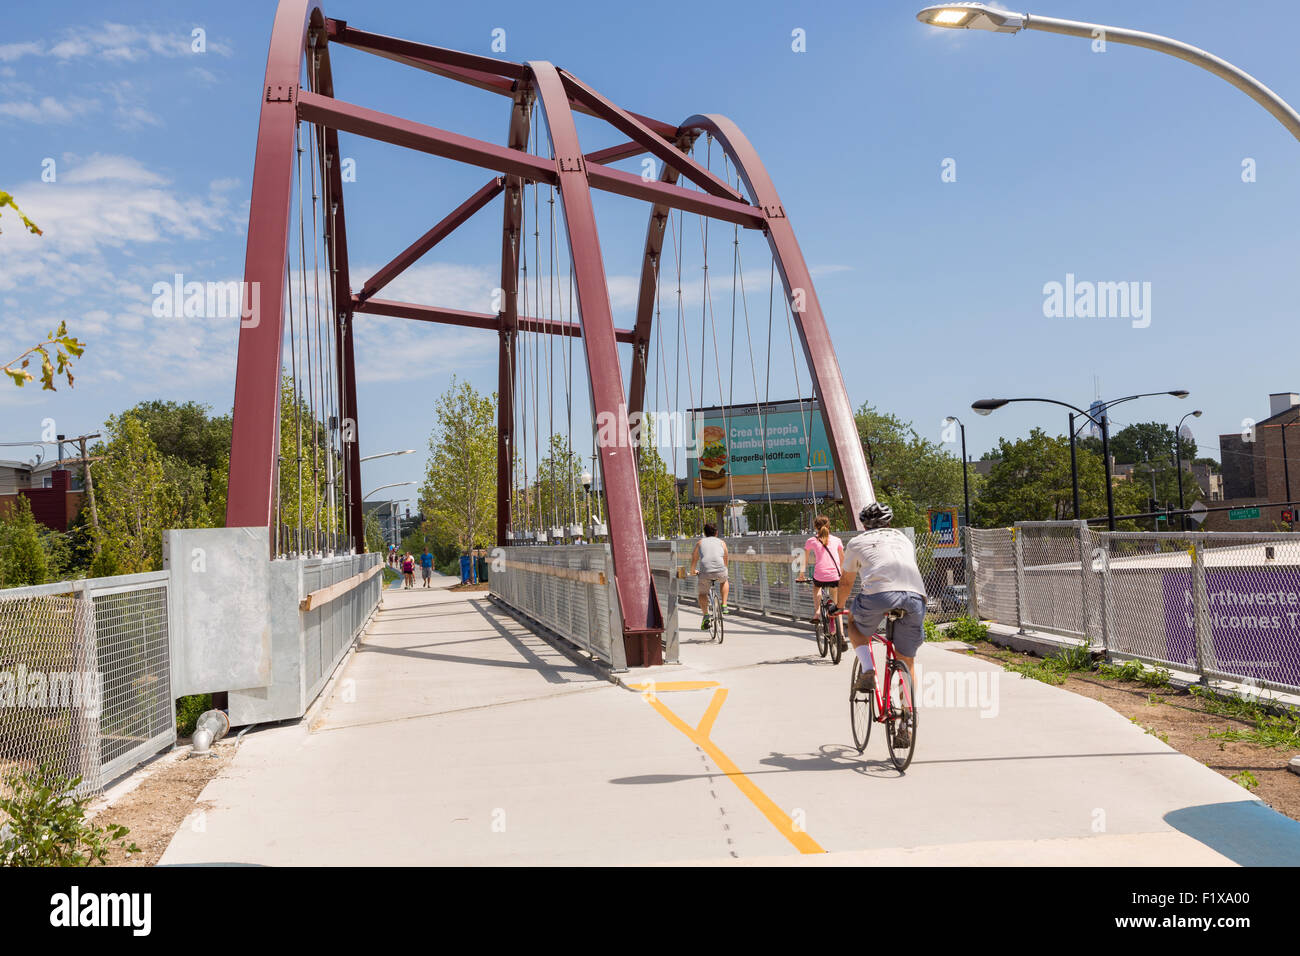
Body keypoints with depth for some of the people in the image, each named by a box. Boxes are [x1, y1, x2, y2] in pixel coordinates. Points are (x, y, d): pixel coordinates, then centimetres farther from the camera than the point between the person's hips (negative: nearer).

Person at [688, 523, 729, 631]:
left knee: (702, 593, 23)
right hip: (720, 571, 1)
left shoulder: (700, 542, 21)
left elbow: (694, 559, 31)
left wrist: (692, 571, 50)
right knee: (724, 581, 35)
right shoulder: (722, 542, 22)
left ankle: (706, 616, 4)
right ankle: (724, 606, 25)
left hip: (705, 572, 0)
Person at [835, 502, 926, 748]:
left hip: (879, 594, -3)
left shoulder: (857, 543, 25)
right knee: (907, 661, 18)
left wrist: (838, 606, 56)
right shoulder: (903, 538, 34)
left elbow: (846, 583, 37)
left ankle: (868, 671, 9)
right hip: (915, 595, 3)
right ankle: (904, 726, 14)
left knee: (855, 624, 31)